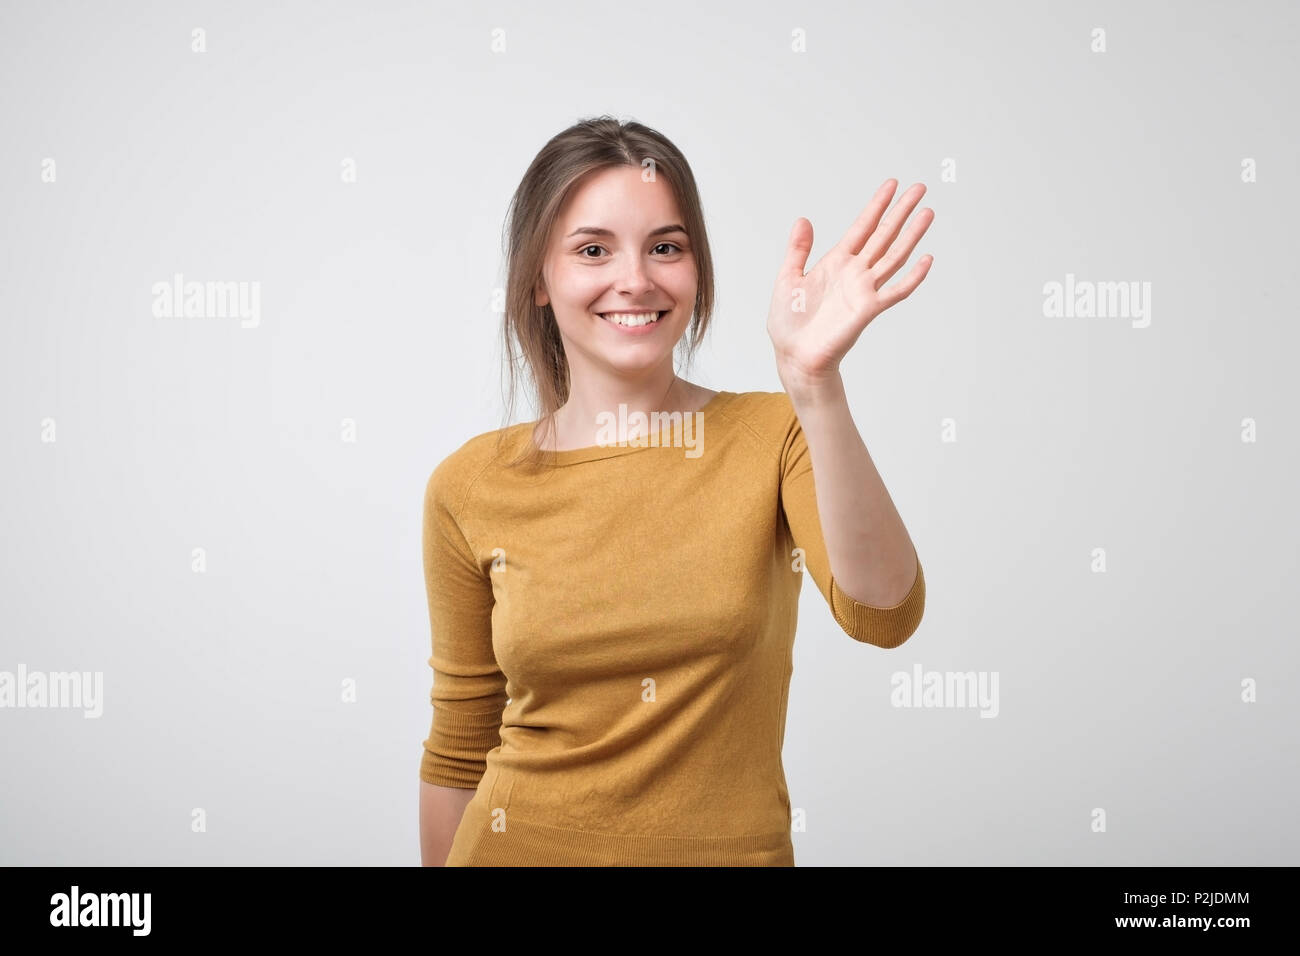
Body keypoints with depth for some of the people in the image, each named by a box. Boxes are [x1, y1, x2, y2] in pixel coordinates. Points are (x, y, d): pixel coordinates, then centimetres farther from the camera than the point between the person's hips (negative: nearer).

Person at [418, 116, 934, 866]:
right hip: (519, 844, 0)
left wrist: (814, 381, -36)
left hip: (734, 847, 0)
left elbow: (882, 614, -27)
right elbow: (460, 746, 2)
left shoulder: (776, 437, -9)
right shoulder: (471, 489, -7)